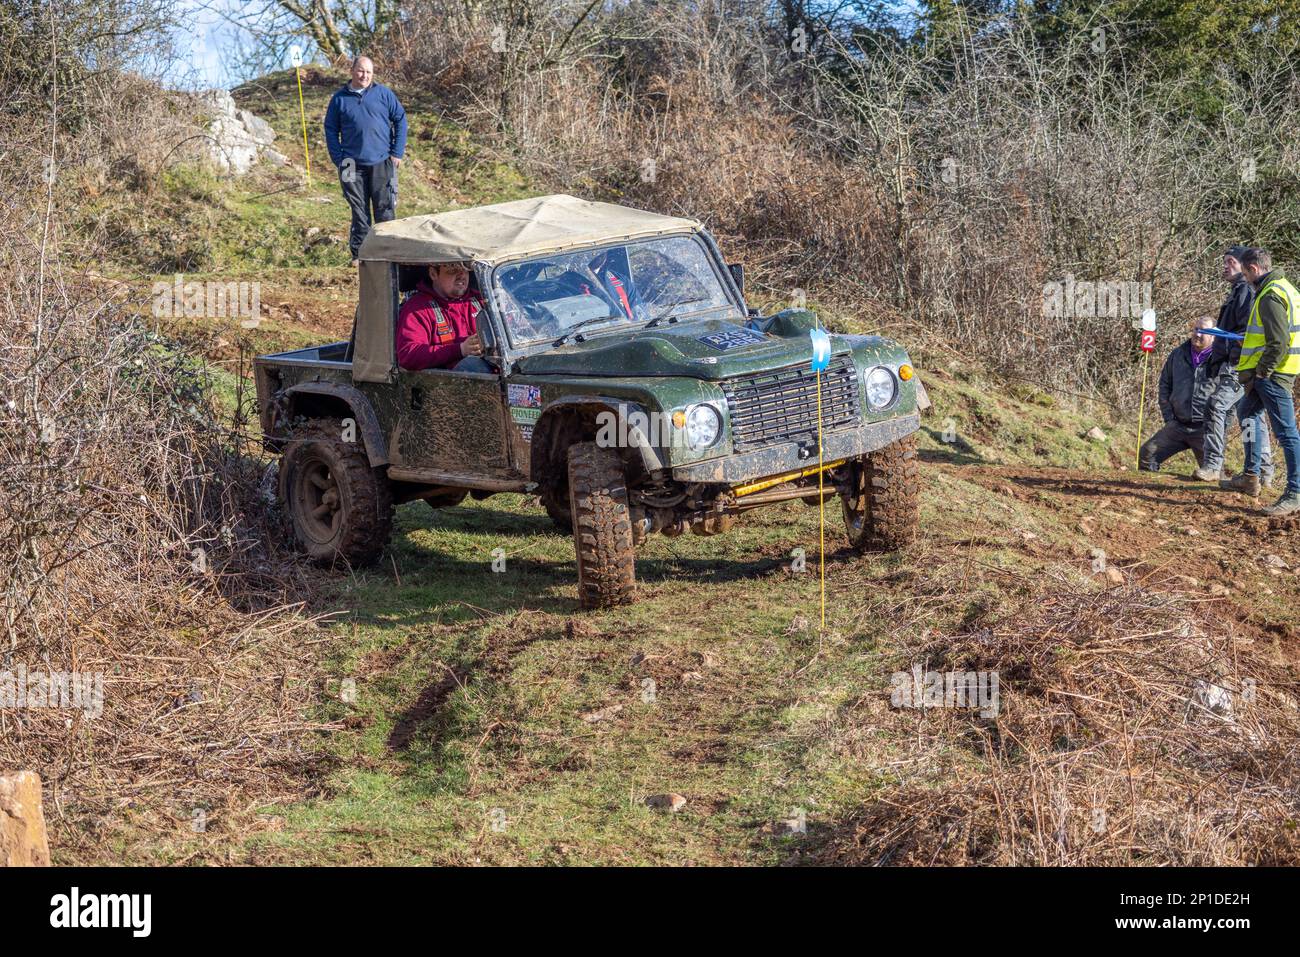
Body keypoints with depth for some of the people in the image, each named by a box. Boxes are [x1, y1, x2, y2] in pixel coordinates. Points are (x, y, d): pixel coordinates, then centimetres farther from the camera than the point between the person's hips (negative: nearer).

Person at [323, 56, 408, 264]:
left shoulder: (383, 93, 5)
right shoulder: (340, 98, 6)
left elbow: (400, 119, 7)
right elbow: (331, 130, 9)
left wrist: (397, 153, 0)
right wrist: (338, 159, -1)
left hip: (382, 163, 0)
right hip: (353, 165, 1)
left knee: (385, 209, 2)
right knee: (359, 211, 4)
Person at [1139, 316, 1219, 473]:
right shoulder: (1178, 354, 11)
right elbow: (1165, 385, 20)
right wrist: (1168, 416, 11)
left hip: (1205, 428, -4)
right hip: (1177, 425, 4)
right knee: (1146, 454, -3)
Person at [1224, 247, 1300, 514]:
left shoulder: (1271, 296, -18)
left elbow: (1278, 342, -23)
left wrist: (1260, 373, -15)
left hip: (1273, 372, -11)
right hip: (1269, 371, 11)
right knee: (1246, 412, 26)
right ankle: (1250, 477, 33)